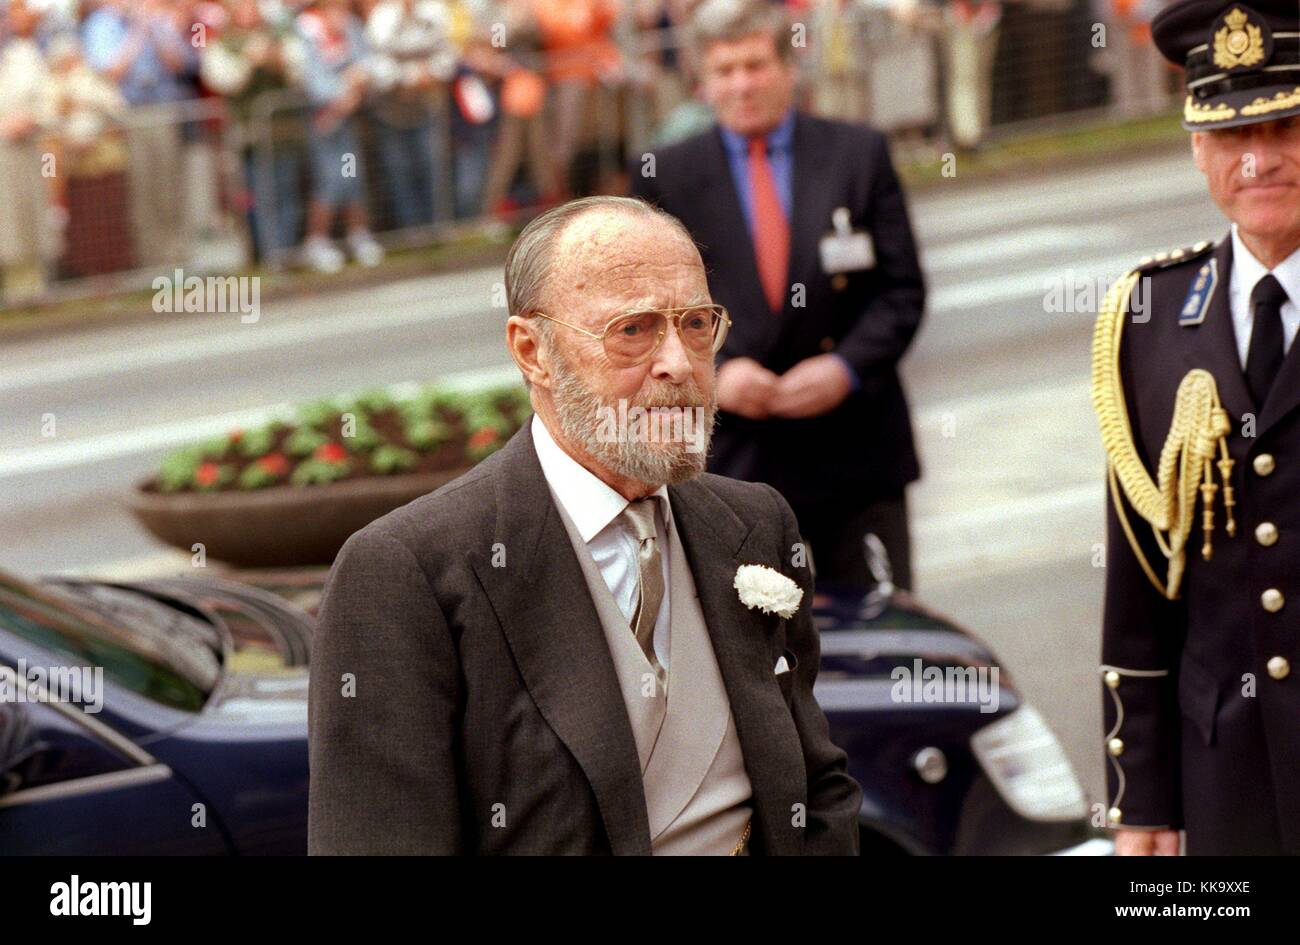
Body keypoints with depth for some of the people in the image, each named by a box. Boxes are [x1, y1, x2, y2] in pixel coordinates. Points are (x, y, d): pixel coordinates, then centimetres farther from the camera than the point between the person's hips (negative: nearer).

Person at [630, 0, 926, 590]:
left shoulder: (859, 155, 5)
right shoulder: (665, 177, 4)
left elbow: (903, 290, 4)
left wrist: (847, 367, -12)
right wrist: (711, 371, -13)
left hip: (855, 452, 1)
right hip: (729, 461, -1)